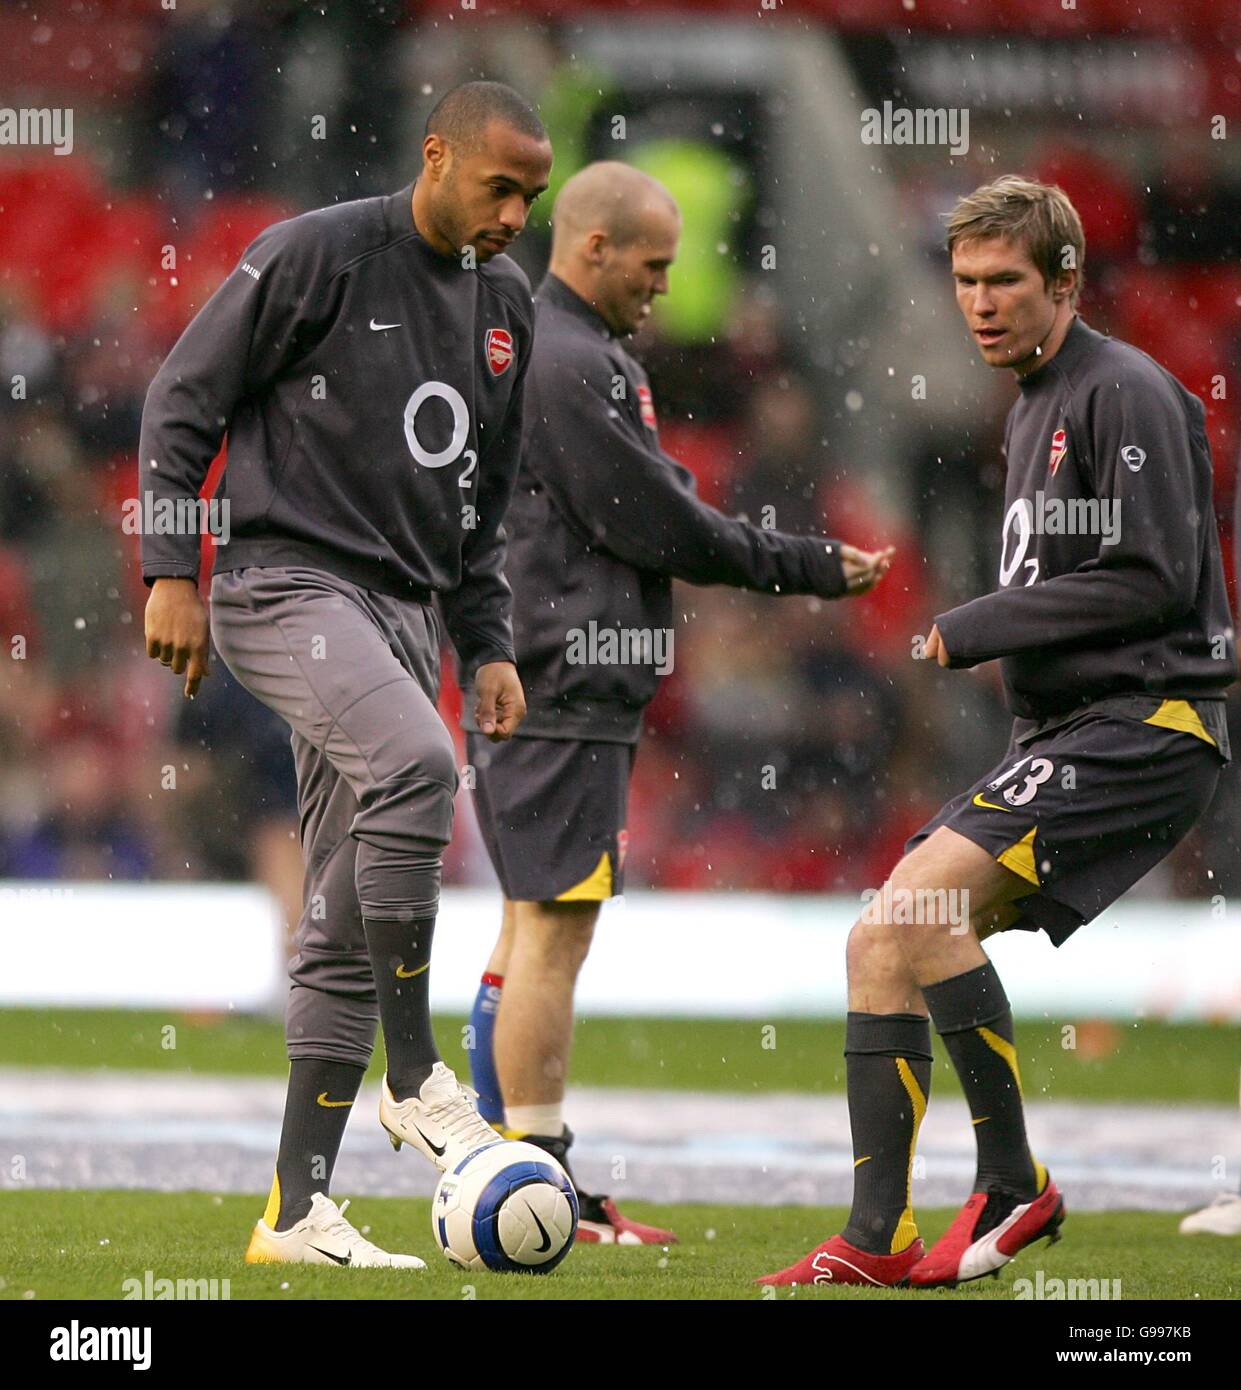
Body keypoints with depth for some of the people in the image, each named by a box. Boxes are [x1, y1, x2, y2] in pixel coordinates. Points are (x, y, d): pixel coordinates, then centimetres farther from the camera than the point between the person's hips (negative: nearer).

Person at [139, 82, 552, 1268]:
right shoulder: (317, 255, -7)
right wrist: (171, 570, -10)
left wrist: (487, 647, 16)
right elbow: (183, 400, -4)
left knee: (348, 923, 3)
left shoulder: (505, 304, 15)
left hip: (403, 611, 7)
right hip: (288, 582, -7)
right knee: (414, 764, -34)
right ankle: (415, 1081, -24)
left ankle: (297, 1213, 5)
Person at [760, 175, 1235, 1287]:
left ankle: (1014, 1183, -12)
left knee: (922, 900, -24)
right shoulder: (1032, 412, 20)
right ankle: (876, 1239, 1)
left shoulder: (1126, 393, -9)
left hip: (1146, 724, -10)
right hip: (1061, 732, 10)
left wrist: (974, 631, -12)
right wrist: (982, 643, 10)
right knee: (879, 944, -1)